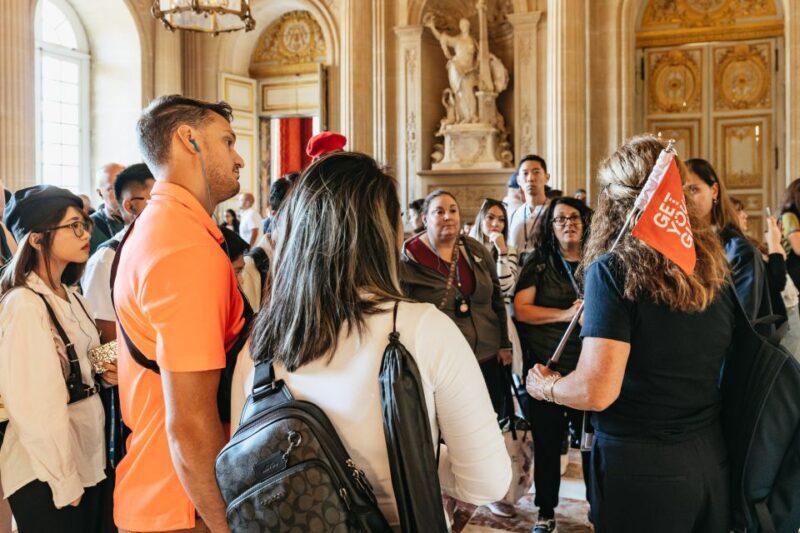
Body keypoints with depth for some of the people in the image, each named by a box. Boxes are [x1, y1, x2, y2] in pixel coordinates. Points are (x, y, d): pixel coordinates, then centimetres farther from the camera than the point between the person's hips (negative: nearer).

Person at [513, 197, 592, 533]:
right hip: (546, 368, 0)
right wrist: (567, 314, -16)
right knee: (546, 443, 10)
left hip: (589, 369, 0)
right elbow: (521, 309, -7)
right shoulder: (538, 264, 3)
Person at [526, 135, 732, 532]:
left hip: (639, 465, -6)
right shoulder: (713, 266, 1)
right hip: (712, 458, 6)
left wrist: (544, 387, -2)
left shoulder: (613, 269, -16)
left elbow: (596, 391, -22)